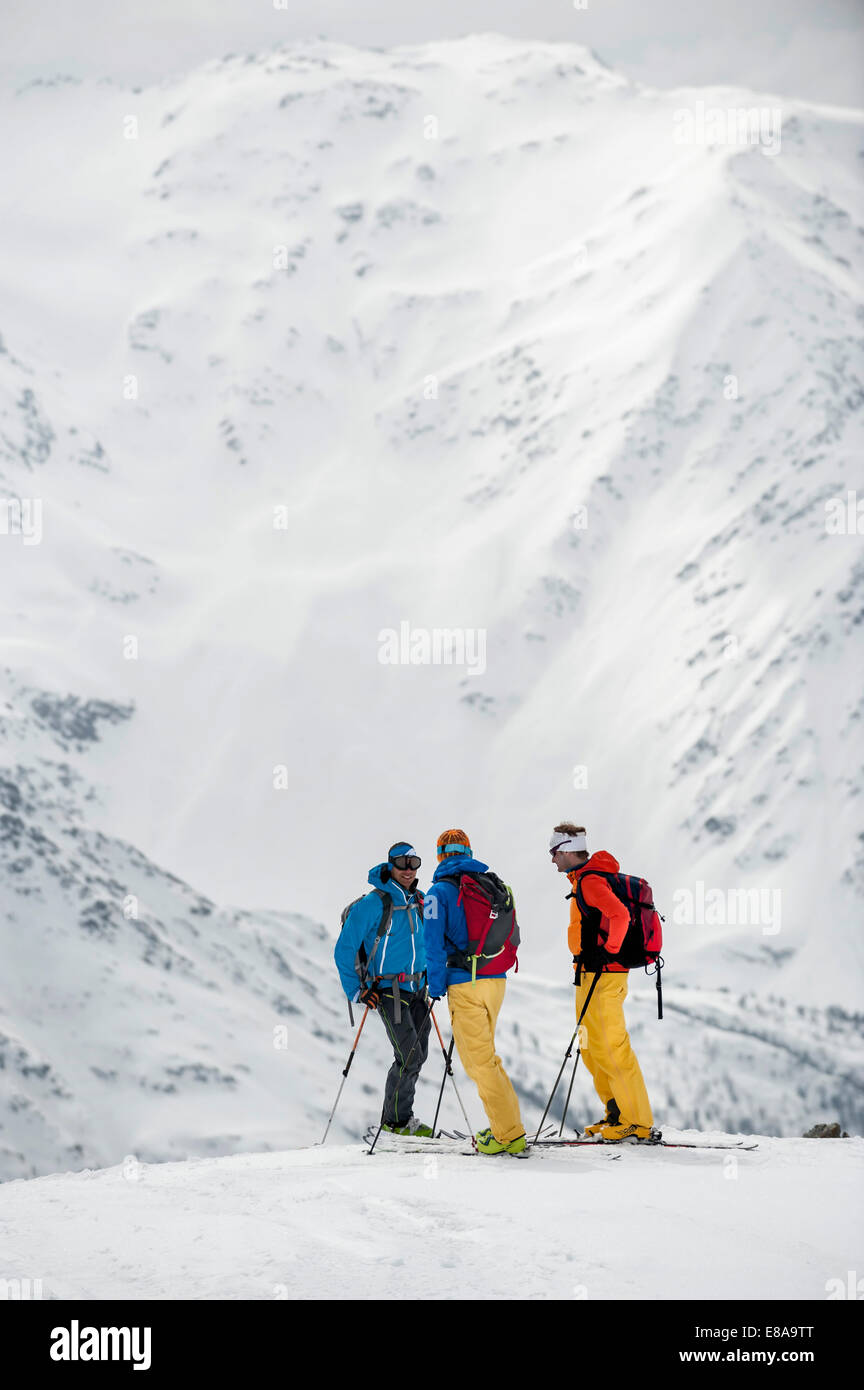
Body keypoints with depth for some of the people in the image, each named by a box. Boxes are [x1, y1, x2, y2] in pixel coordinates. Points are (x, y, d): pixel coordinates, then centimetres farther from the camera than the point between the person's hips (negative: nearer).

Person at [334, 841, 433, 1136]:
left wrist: (429, 980, 19)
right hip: (388, 990, -7)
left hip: (416, 989, 7)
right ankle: (396, 1120, 2)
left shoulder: (418, 902, 8)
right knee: (409, 1056, -12)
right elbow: (344, 950, -11)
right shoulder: (373, 904, -14)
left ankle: (399, 1113, 22)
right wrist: (356, 991, -13)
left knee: (418, 1055, 9)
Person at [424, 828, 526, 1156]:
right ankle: (507, 1125, 18)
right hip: (497, 980, 6)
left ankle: (508, 1134, -4)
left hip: (466, 983, -6)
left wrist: (436, 988, -3)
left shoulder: (440, 892, -5)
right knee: (485, 1054, 18)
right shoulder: (494, 885, 12)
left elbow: (434, 944, -10)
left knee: (479, 1060, -1)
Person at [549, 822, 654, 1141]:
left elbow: (620, 916, -29)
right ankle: (617, 1115, 19)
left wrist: (608, 953, -22)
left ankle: (638, 1122, -6)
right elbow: (614, 916, 29)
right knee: (592, 1048, 14)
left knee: (612, 1048, -9)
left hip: (603, 975, -11)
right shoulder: (585, 879, 17)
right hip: (592, 975, 11)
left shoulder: (589, 881, -15)